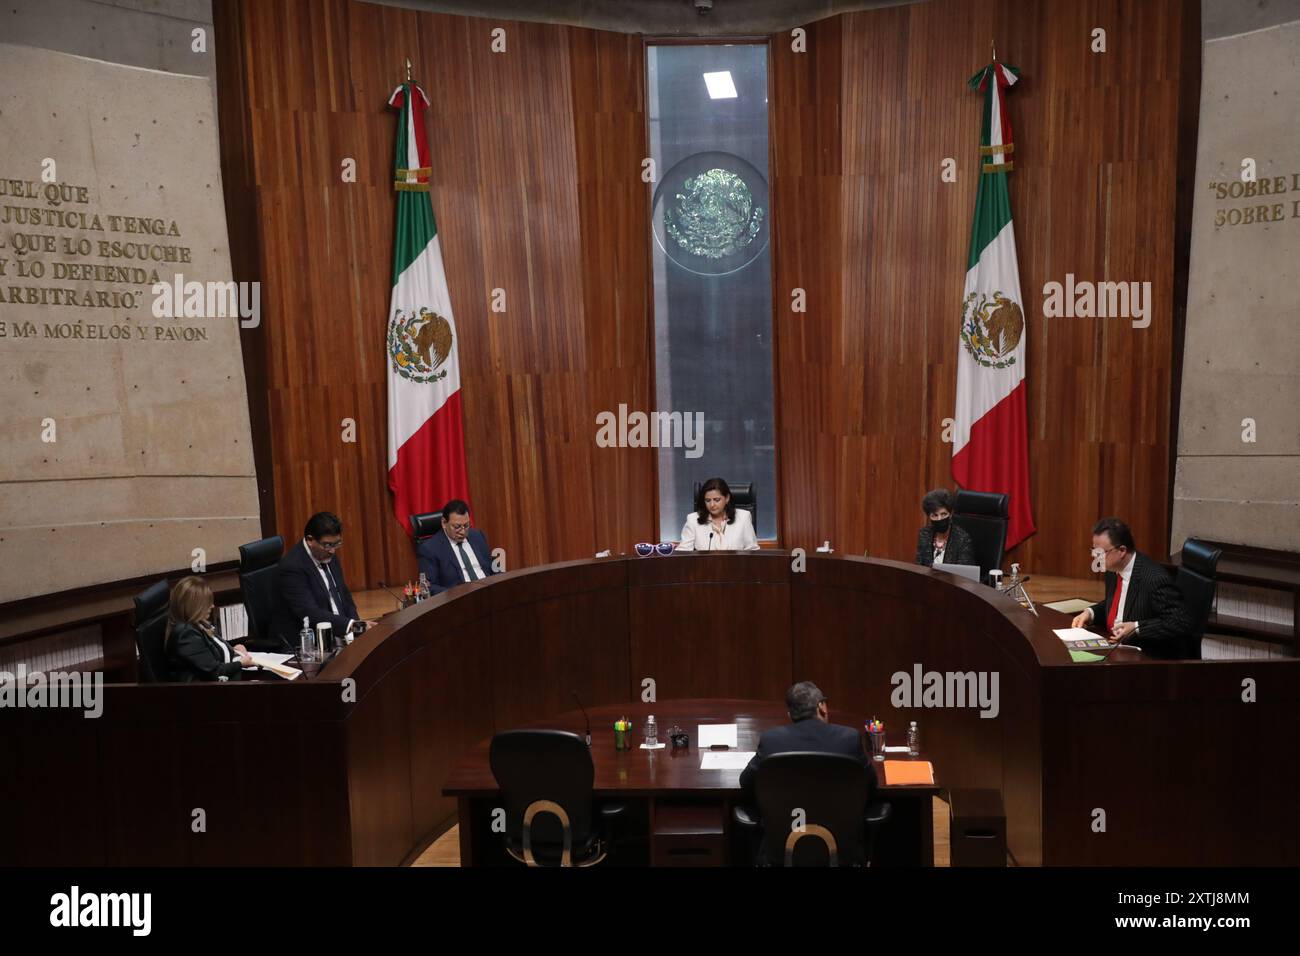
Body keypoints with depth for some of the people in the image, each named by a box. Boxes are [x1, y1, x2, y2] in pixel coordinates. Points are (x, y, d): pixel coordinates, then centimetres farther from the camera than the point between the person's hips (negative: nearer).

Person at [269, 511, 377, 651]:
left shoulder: (328, 556, 8)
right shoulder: (291, 566, -16)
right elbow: (309, 613, -23)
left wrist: (357, 623, -2)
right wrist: (352, 625, -33)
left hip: (339, 635, 8)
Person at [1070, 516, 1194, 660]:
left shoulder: (1155, 578, -22)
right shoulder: (1113, 569, 2)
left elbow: (1181, 623, -20)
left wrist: (1137, 628, -25)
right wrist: (1090, 612, 1)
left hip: (1152, 658, -7)